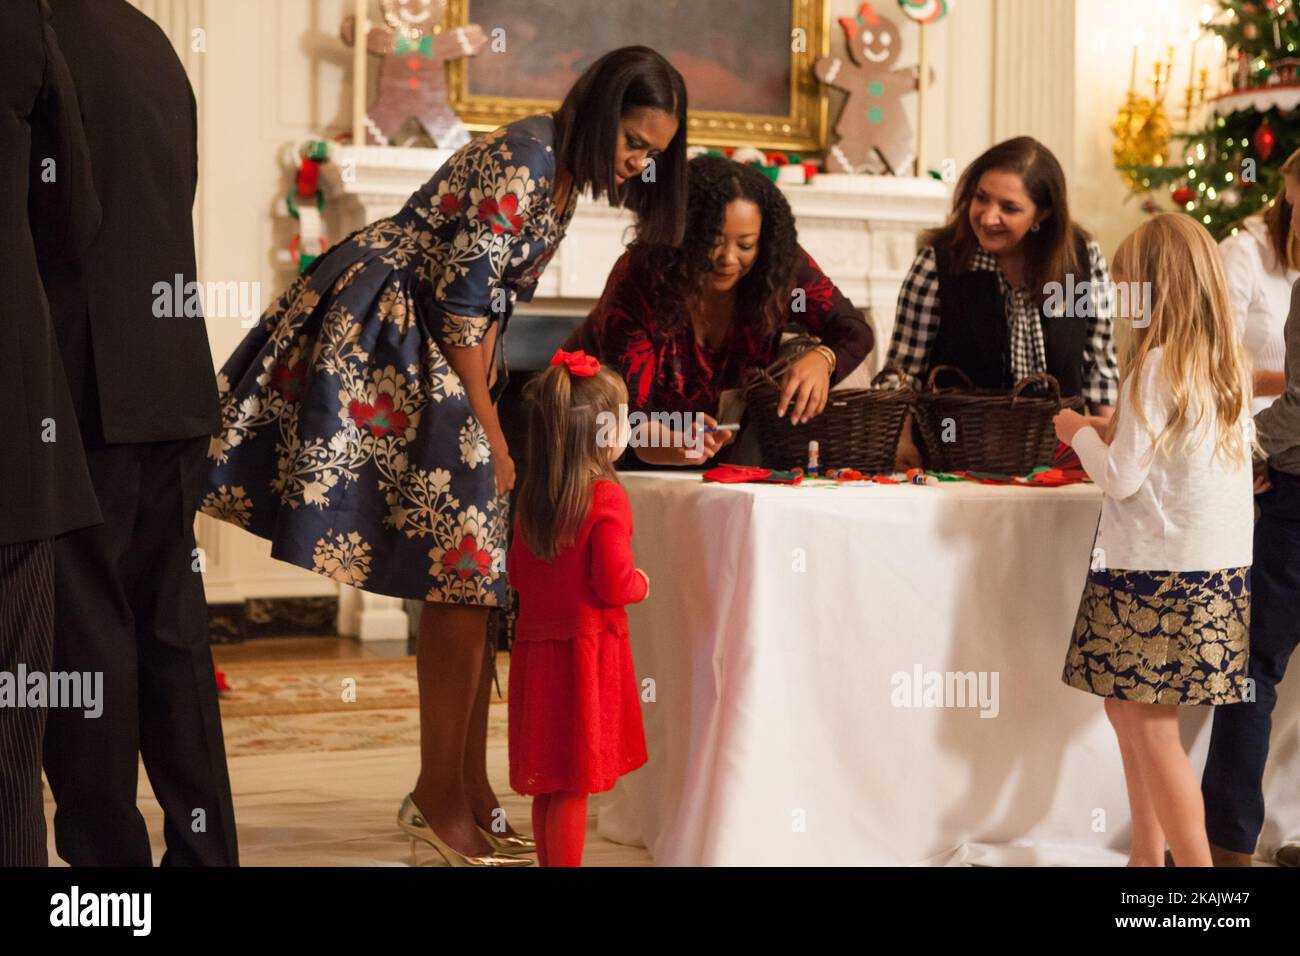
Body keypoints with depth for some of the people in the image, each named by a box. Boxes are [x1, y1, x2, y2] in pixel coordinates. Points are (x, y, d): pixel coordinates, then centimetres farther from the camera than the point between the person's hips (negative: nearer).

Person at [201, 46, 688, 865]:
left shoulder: (563, 174, 12)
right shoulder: (524, 160, -17)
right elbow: (463, 293, -19)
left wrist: (485, 396, 4)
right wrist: (490, 430, -12)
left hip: (440, 350, 10)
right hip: (389, 335, -10)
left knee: (472, 578, 8)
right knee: (462, 572, -11)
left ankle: (464, 789, 14)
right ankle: (442, 795, -4)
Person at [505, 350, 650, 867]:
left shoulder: (532, 498, 6)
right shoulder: (606, 499, -15)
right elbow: (614, 584, -18)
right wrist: (641, 584, 1)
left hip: (537, 643, 7)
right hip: (587, 648, -7)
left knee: (548, 785, 15)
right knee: (573, 785, -1)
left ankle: (548, 862, 23)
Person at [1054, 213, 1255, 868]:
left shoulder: (1159, 364, -14)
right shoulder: (1227, 362, 10)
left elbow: (1121, 476, -14)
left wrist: (1081, 434, 3)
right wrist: (1117, 431, 17)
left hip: (1157, 573, -9)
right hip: (1218, 568, 9)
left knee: (1150, 728, -4)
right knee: (1129, 710, 17)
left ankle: (1195, 860, -2)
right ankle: (1147, 856, 23)